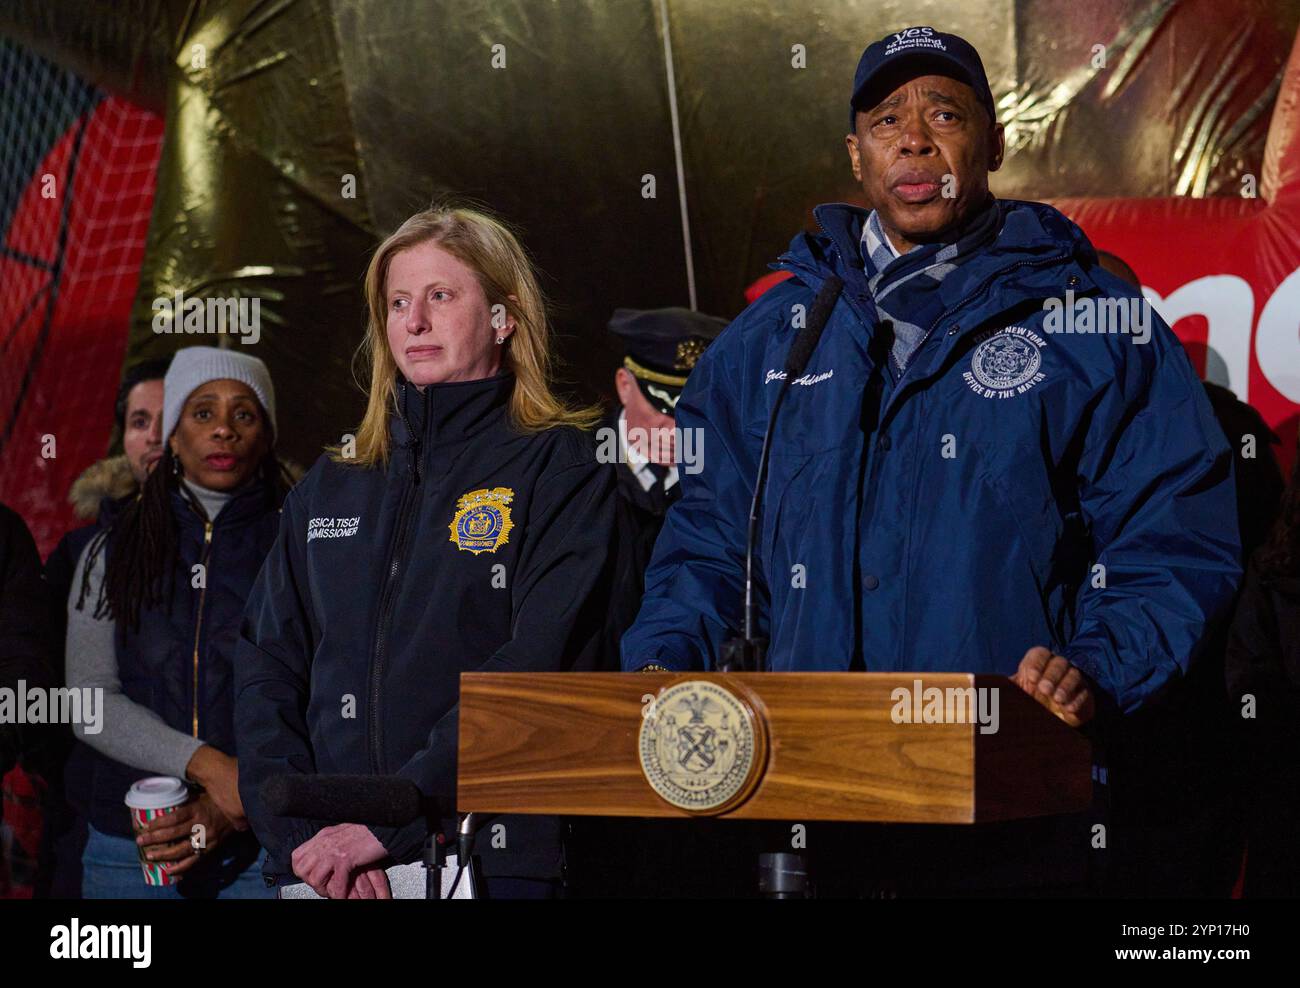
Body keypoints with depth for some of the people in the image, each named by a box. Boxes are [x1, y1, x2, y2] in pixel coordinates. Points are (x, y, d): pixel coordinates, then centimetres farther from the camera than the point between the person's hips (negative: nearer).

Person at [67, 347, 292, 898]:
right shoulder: (111, 553, 8)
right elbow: (90, 700, -1)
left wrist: (231, 809, -17)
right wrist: (207, 765, -16)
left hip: (265, 848, -2)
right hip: (130, 847, 2)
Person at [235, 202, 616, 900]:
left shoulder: (559, 468, -1)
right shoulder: (330, 489, 14)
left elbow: (534, 667, -13)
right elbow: (267, 669, 7)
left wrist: (388, 823, -19)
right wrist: (302, 836, -8)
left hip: (492, 862, -4)